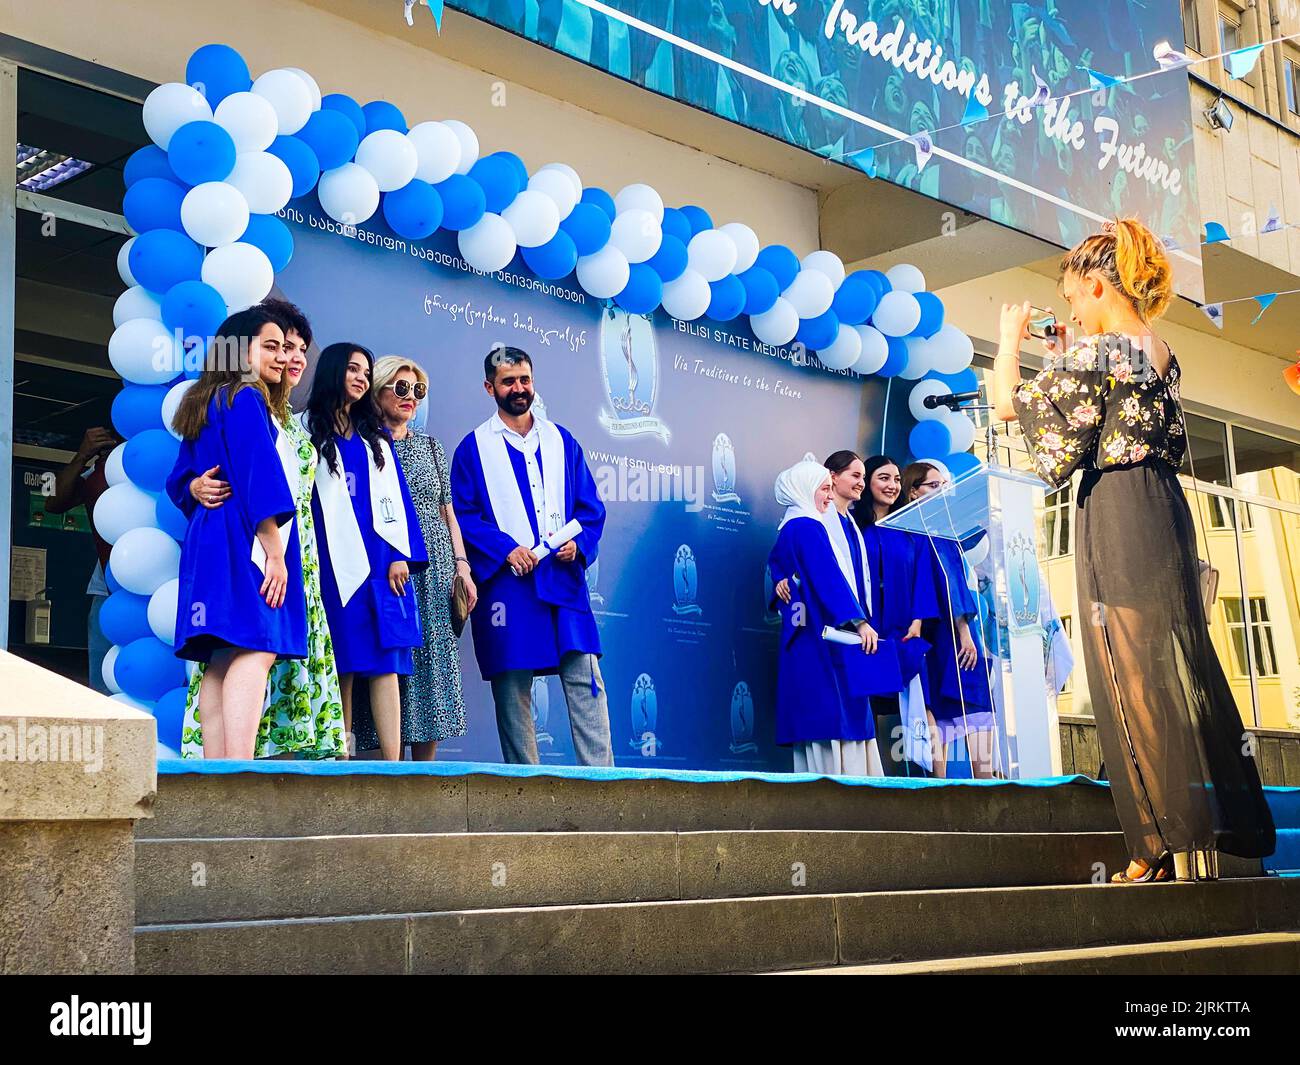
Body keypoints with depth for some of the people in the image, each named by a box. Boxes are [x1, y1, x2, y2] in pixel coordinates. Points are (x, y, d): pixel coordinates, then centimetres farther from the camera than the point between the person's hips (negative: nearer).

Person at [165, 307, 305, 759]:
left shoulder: (204, 405, 22)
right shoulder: (246, 399, -6)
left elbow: (179, 483, 27)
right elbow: (260, 479, -15)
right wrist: (275, 554, -18)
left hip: (207, 540, 10)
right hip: (244, 539, -10)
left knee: (221, 659, 3)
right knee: (254, 651, -17)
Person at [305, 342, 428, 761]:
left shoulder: (376, 436, 20)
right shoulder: (309, 429, 8)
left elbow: (395, 495, 14)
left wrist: (400, 555, 1)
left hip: (380, 558, 3)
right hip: (336, 562, -3)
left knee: (385, 661, -5)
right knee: (342, 661, -6)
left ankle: (392, 761, -10)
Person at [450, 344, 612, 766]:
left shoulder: (561, 440, 16)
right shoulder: (474, 448, 7)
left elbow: (590, 506, 15)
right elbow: (462, 515, -1)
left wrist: (578, 544, -4)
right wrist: (505, 550, -14)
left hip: (564, 578, 2)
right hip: (507, 584, -2)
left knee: (586, 681, -3)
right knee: (512, 690, -1)